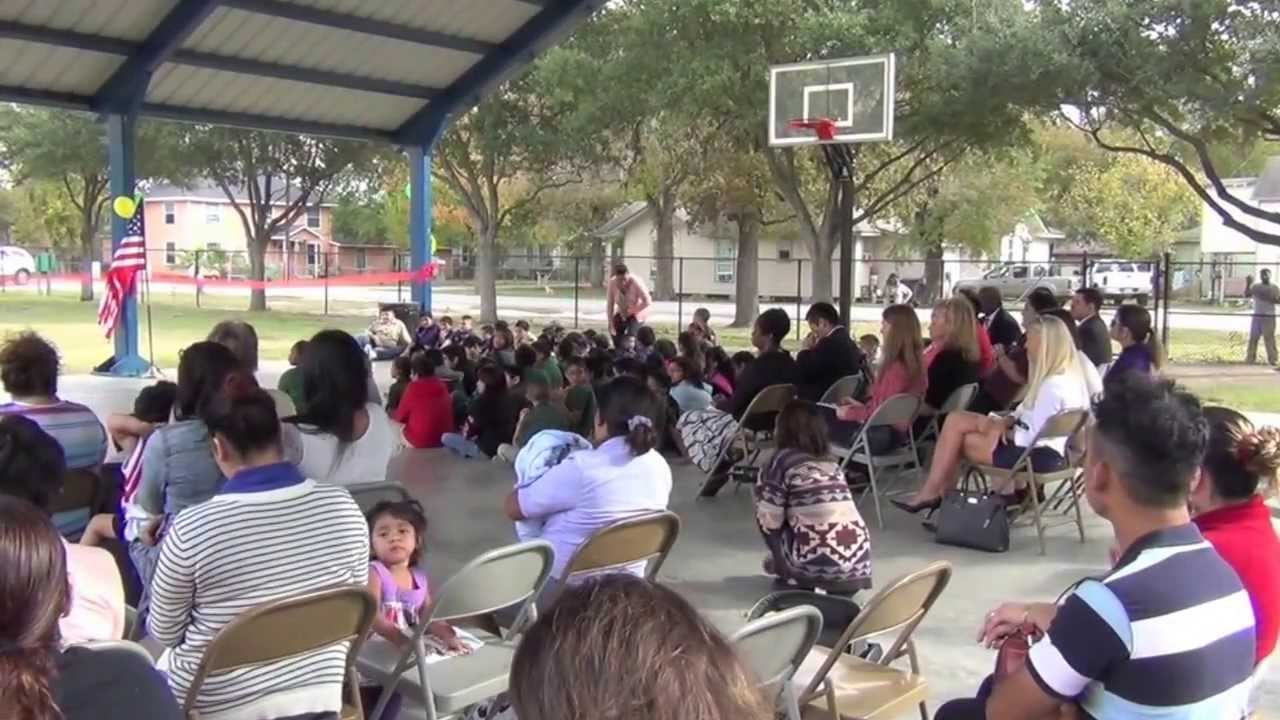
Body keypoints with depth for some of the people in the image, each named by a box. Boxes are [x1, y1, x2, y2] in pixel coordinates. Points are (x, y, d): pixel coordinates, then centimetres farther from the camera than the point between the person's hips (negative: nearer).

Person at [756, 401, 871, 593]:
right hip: (857, 565, 5)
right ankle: (839, 585, 17)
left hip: (817, 566, -5)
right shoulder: (831, 462, 17)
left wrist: (763, 488, 18)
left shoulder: (783, 459, -1)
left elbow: (770, 521, -1)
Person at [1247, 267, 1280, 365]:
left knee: (1269, 338, -6)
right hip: (1257, 316, 3)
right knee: (1253, 338, 2)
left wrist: (1268, 298, -18)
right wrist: (1248, 284, -15)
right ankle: (1250, 359, 7)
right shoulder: (1255, 286, 10)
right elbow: (1247, 294, -4)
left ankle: (1272, 360, -2)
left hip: (1269, 317, -3)